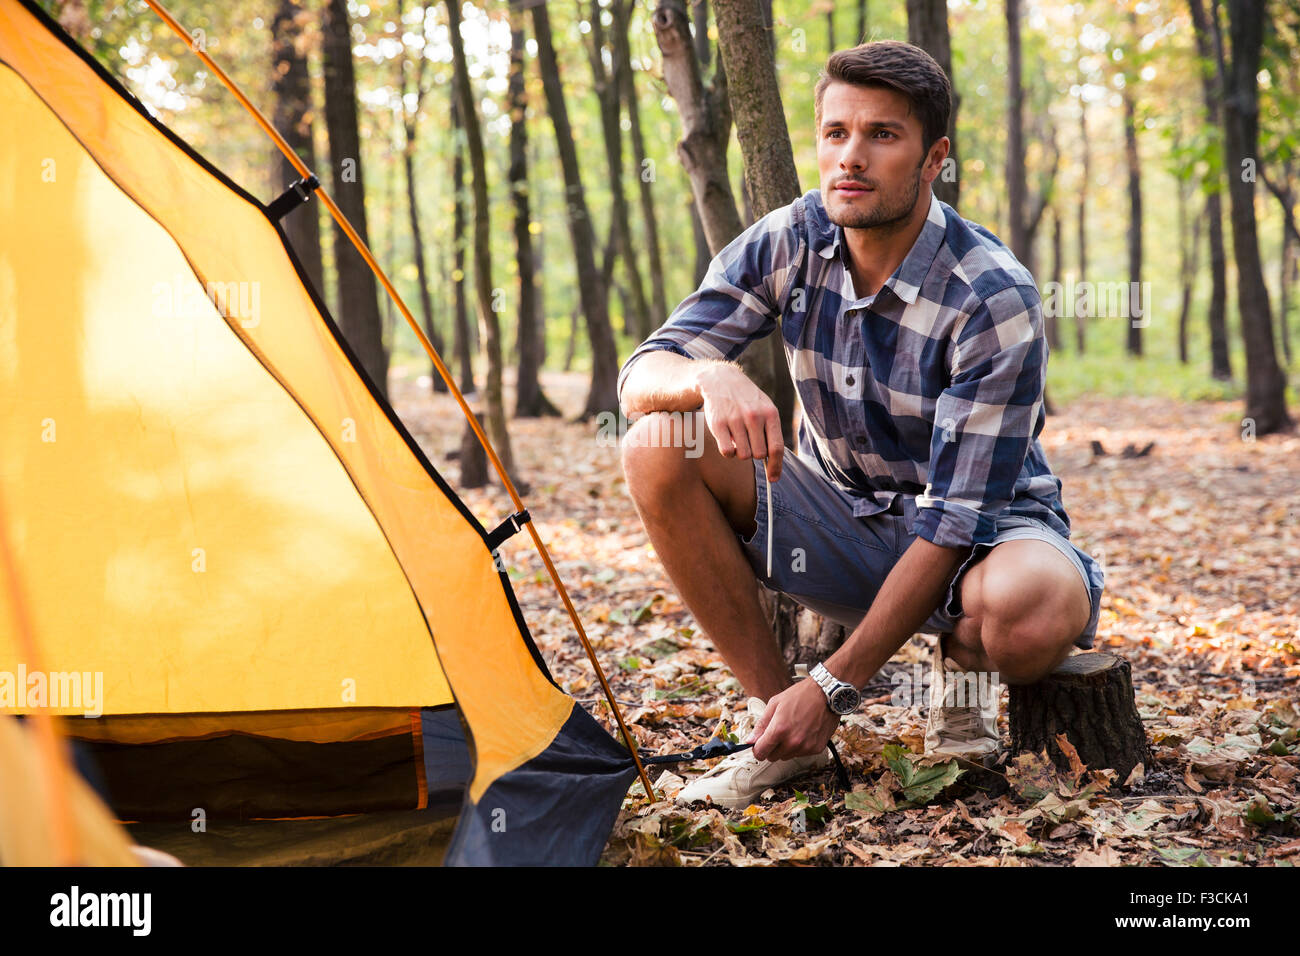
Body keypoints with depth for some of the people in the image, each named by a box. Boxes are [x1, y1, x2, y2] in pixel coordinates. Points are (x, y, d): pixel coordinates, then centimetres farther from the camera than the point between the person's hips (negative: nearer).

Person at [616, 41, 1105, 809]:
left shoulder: (994, 300, -25)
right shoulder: (790, 244, -10)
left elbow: (956, 519, -26)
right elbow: (642, 376, -10)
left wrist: (835, 687, -28)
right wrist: (711, 376, -37)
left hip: (978, 533, -4)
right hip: (844, 523, 4)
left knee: (1029, 607, -41)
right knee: (660, 448, -21)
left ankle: (963, 666, 1)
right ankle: (779, 719, -10)